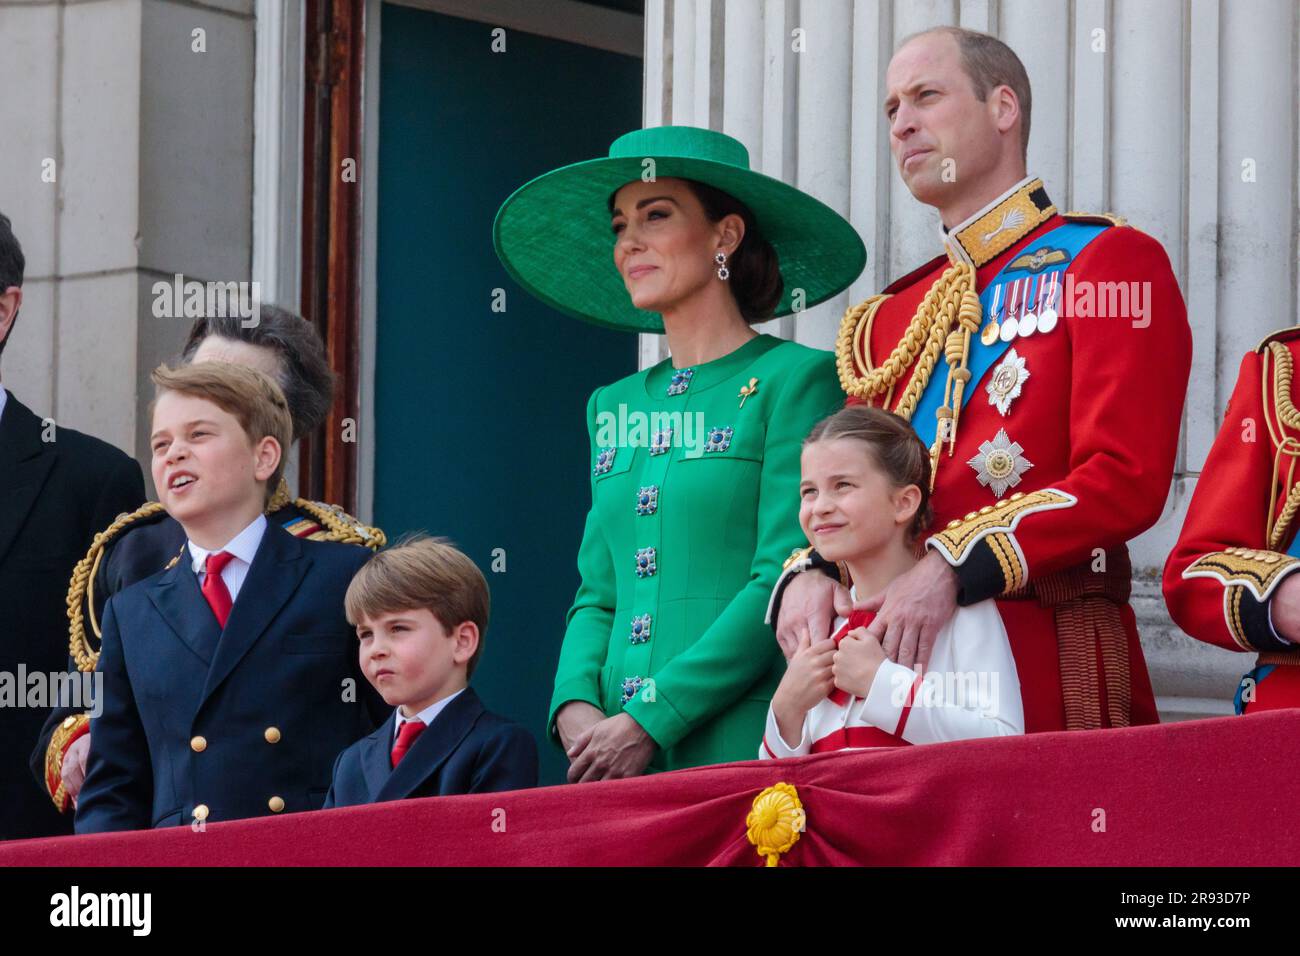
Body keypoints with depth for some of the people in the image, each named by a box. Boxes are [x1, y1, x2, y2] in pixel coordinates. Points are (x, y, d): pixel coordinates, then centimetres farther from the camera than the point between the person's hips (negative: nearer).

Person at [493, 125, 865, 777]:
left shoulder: (793, 380, -2)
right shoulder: (615, 409, 17)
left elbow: (785, 583, -10)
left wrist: (650, 721, -15)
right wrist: (574, 705, -4)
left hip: (740, 747, -5)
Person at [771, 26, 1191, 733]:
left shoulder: (1110, 262, 1)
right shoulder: (887, 321, 20)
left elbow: (1126, 479, -11)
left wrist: (952, 567, -20)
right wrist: (808, 573, -6)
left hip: (1053, 676, -5)